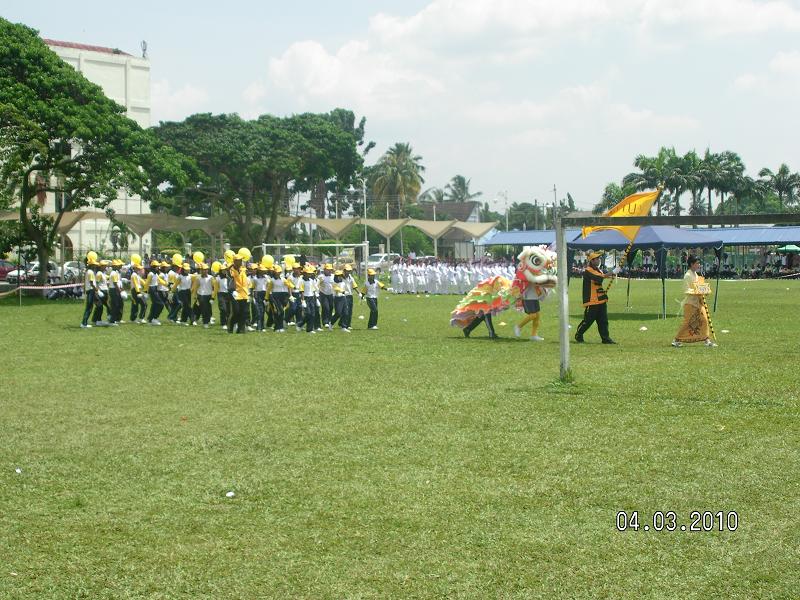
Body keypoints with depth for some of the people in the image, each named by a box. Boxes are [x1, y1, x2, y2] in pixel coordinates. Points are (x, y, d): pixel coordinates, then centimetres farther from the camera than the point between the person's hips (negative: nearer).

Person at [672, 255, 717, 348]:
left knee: (704, 319, 1)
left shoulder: (696, 275, 12)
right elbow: (687, 291, -17)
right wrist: (698, 292, -24)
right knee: (687, 322, -4)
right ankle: (676, 340, 8)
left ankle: (707, 340, 5)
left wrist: (703, 291, 4)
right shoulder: (688, 276, -13)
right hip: (690, 302, -8)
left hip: (698, 301, 8)